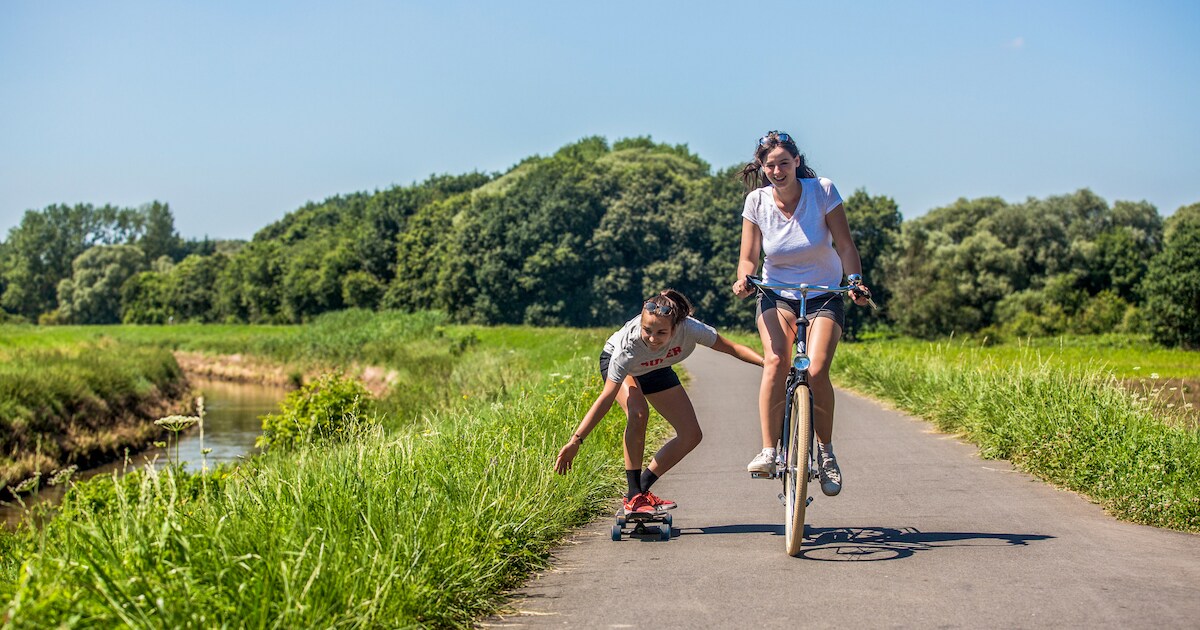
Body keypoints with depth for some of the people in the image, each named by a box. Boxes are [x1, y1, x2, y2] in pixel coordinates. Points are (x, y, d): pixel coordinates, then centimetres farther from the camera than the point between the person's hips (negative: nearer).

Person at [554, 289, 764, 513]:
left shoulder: (690, 328, -37)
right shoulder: (628, 346, -42)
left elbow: (732, 348, -24)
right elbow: (606, 397, -40)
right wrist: (575, 440, -44)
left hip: (655, 369, 4)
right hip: (615, 362, -4)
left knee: (691, 435, -6)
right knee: (638, 412, -34)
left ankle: (642, 488, 6)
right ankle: (634, 496, -22)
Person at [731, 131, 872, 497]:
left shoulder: (822, 191, -10)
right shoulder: (757, 201, -6)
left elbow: (845, 245, -9)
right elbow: (749, 257, -1)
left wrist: (855, 280, -26)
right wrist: (743, 279, -23)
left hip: (824, 297, -1)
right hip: (777, 296, 1)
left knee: (816, 371, -22)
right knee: (776, 361, -28)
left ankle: (825, 452, 0)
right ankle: (769, 451, -23)